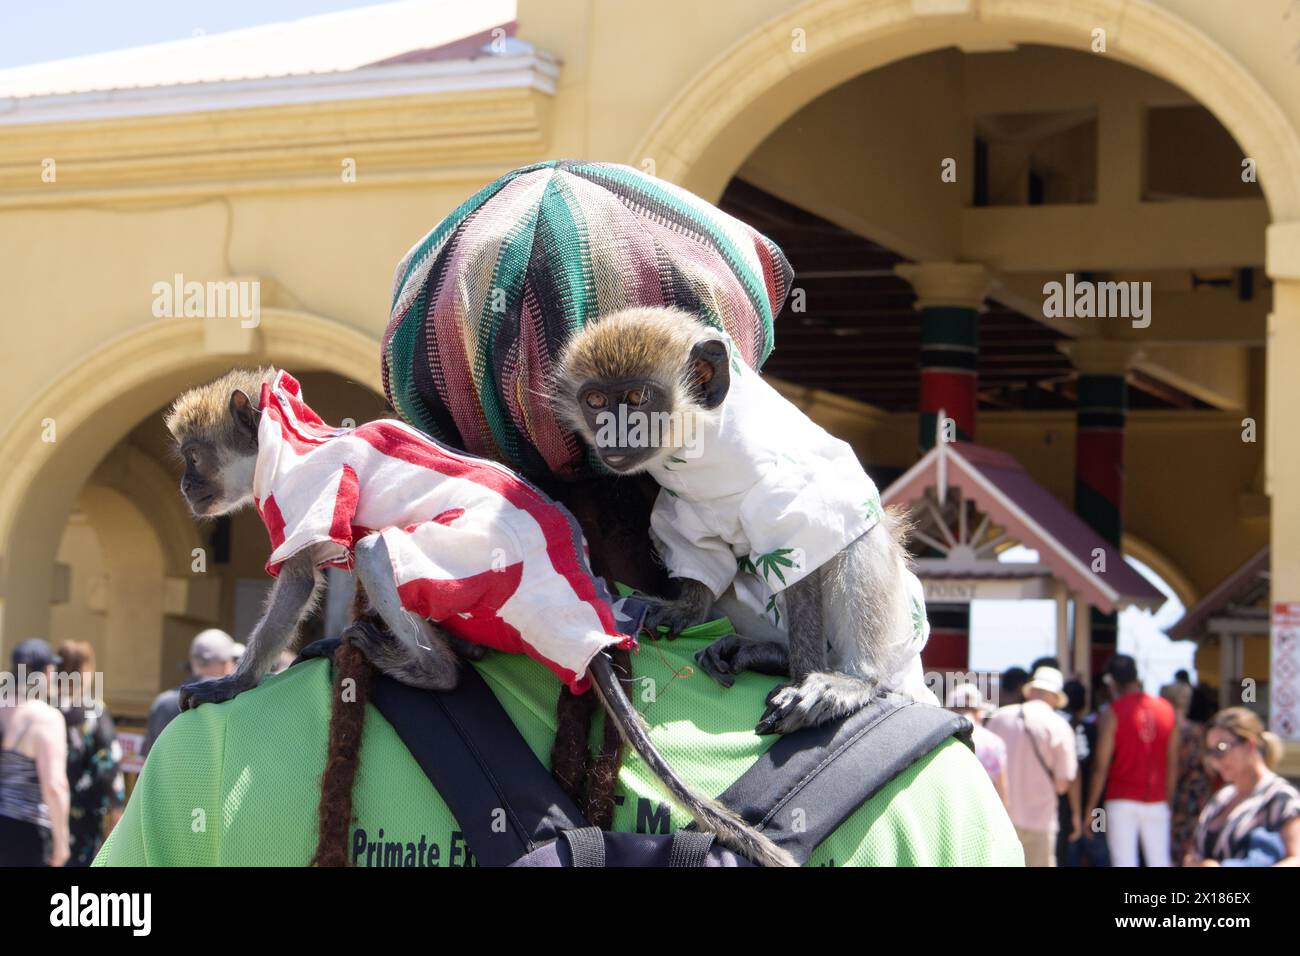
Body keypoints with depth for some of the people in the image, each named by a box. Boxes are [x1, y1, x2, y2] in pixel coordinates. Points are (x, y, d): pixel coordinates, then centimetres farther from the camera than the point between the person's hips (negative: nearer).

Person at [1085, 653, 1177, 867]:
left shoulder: (1111, 714, -7)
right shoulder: (1166, 709, 5)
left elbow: (1101, 766, -9)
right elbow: (1173, 763, 7)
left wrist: (1090, 807, -2)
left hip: (1122, 801, -4)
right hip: (1157, 802, 4)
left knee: (1124, 863, -2)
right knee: (1160, 863, 8)